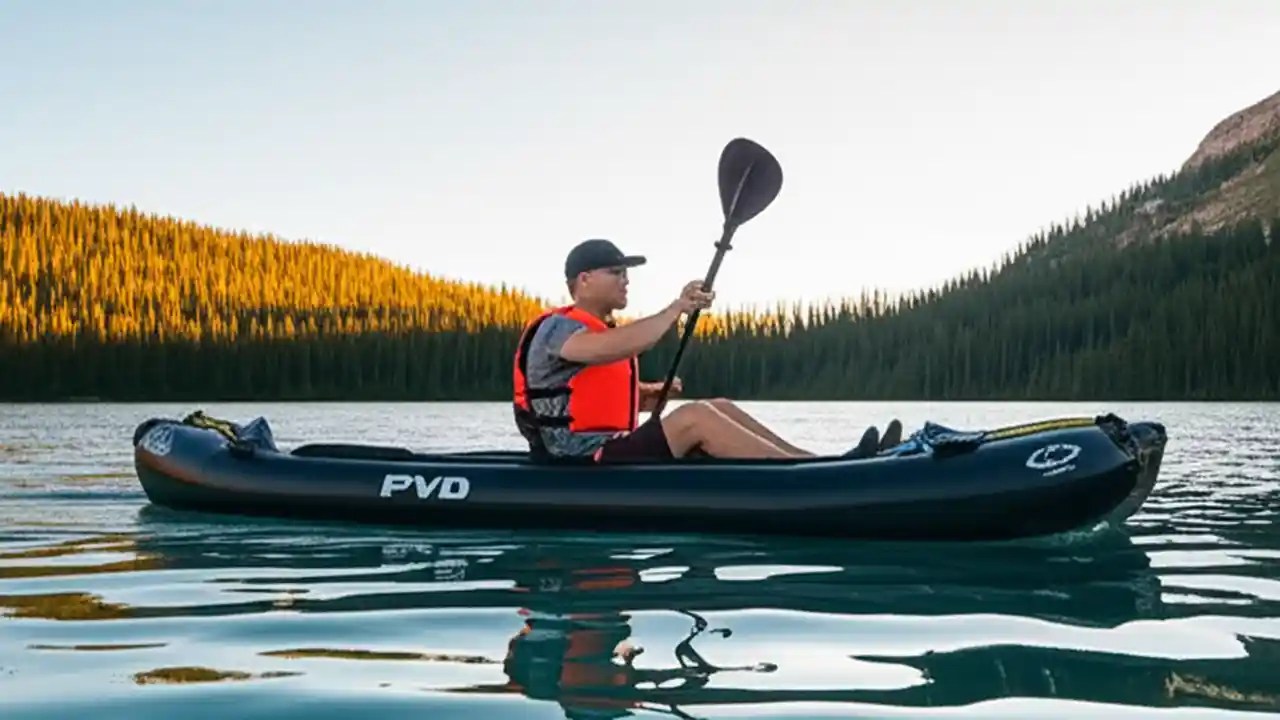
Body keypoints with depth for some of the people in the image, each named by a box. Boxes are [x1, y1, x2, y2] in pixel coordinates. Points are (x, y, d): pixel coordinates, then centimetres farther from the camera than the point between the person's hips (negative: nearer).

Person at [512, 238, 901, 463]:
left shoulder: (603, 332, 20)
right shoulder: (555, 329, -11)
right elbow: (618, 348, -31)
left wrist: (647, 395, 5)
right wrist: (676, 308, -22)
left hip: (611, 457, 10)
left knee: (719, 408, -2)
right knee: (695, 416, -24)